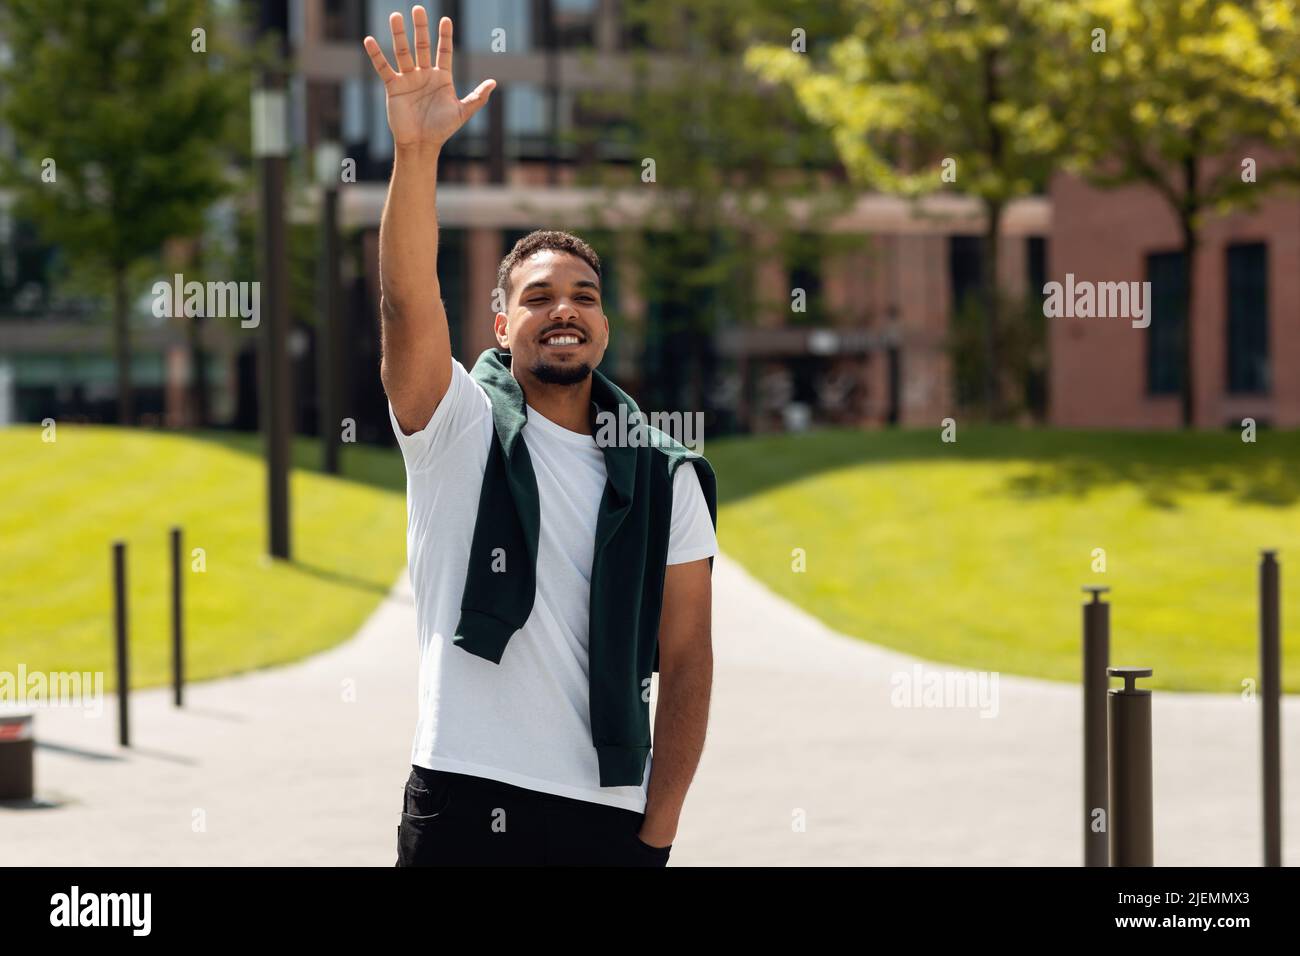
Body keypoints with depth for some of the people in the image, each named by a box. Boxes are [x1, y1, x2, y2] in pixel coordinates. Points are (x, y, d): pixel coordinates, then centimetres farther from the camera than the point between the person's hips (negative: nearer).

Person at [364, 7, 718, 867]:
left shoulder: (664, 477, 7)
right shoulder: (459, 426, 2)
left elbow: (685, 656, 4)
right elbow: (408, 304, -15)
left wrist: (658, 831, -3)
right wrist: (416, 151, -29)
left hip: (610, 820, 2)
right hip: (460, 799, -2)